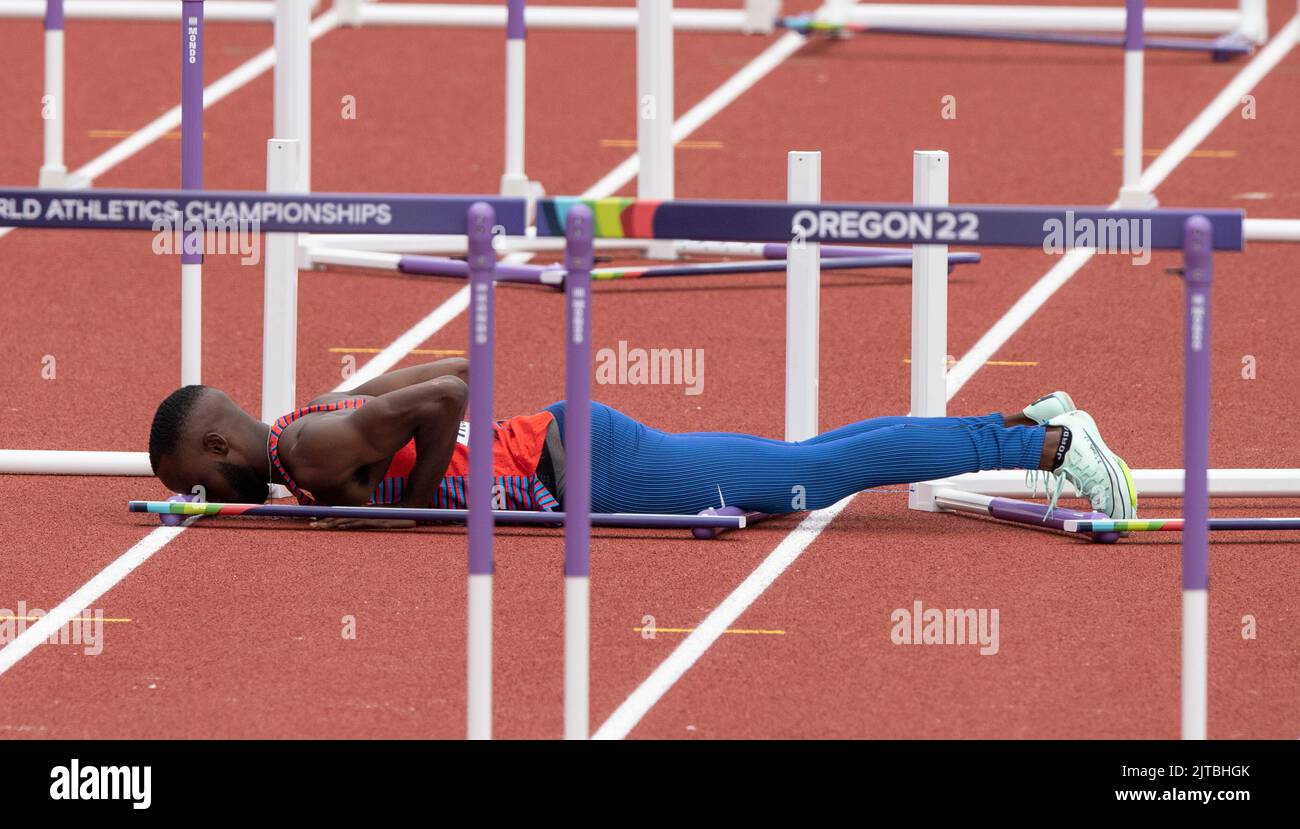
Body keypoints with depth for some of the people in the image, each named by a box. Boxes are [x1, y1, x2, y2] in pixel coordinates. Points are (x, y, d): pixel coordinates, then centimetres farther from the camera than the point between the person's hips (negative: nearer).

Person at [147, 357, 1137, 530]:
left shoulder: (310, 450, -17)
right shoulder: (322, 414, 12)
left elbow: (448, 393, -30)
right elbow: (455, 371, 22)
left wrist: (406, 499, -19)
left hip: (576, 469, -9)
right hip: (557, 445, 9)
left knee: (814, 474, -6)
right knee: (805, 466, 13)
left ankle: (1047, 444, -5)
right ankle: (1024, 425, 16)